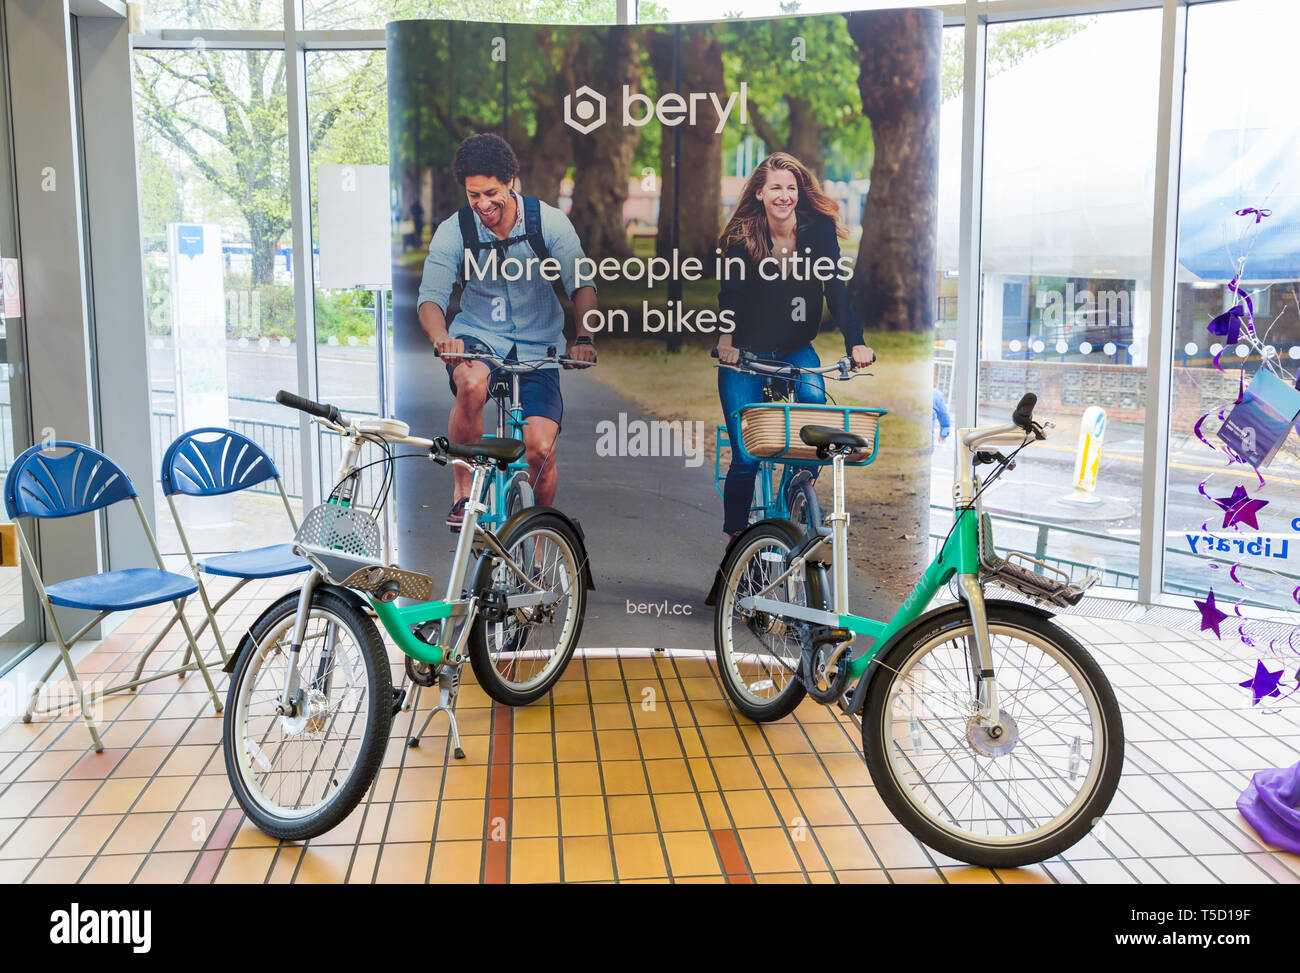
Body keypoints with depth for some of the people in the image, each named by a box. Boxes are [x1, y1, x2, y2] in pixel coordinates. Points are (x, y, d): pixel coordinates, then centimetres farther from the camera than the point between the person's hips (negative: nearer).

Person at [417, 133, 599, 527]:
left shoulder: (548, 221, -9)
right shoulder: (453, 231, -9)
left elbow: (582, 284, -10)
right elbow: (430, 296, -14)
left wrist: (584, 338, -28)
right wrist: (441, 338, -36)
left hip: (537, 348, 0)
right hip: (477, 337, 0)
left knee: (540, 451, -15)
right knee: (472, 384, -38)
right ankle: (463, 491, -16)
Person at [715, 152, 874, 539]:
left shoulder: (818, 230, -7)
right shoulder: (742, 237, -9)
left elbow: (836, 288, -13)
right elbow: (730, 292, -21)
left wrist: (855, 342, -26)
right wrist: (726, 338, -40)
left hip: (796, 350, 2)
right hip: (746, 353, -2)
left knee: (814, 399, -30)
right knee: (746, 456, -7)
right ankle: (735, 537, 14)